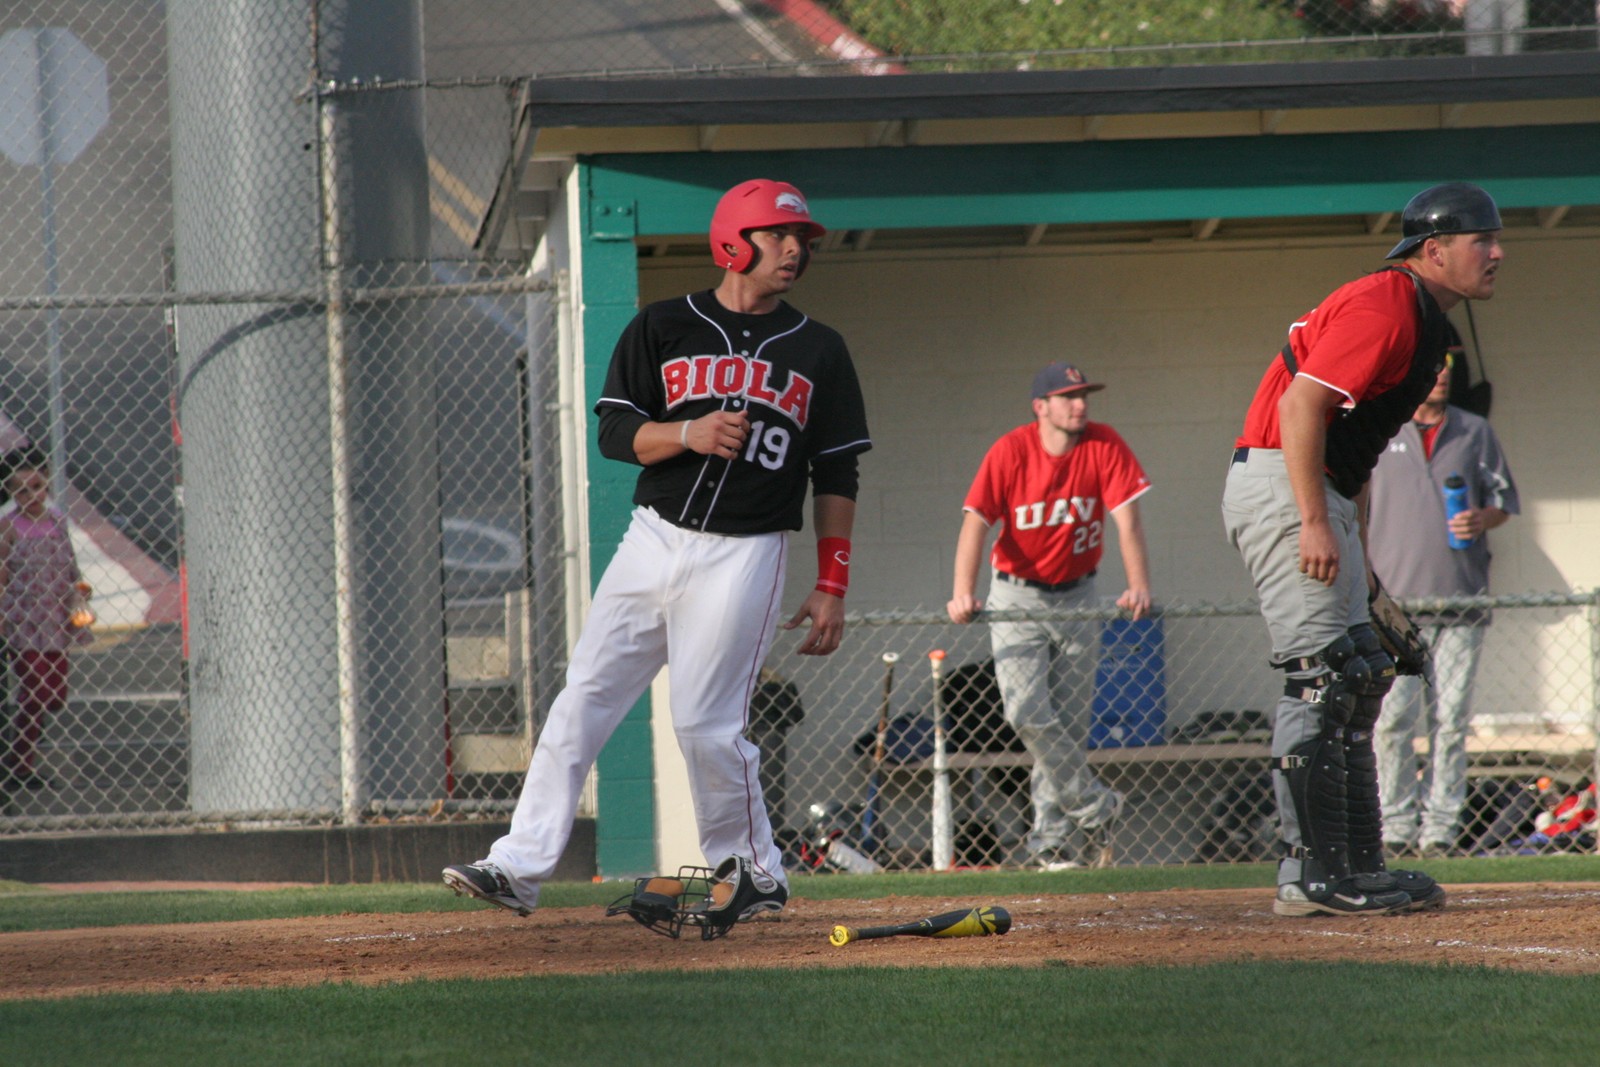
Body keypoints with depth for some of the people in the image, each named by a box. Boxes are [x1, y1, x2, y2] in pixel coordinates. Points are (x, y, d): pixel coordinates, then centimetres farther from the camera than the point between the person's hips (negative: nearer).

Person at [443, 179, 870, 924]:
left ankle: (756, 874, 11)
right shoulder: (662, 330, 5)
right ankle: (520, 868, -3)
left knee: (705, 723, -7)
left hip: (744, 554, -2)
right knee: (582, 702, -4)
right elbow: (615, 434, 1)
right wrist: (688, 433, -18)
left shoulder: (819, 352, 6)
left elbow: (836, 478, 7)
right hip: (654, 540, 2)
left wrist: (832, 587, 2)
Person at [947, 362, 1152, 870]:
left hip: (1076, 596, 2)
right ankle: (1097, 807, -1)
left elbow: (1127, 520, -15)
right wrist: (963, 594, -36)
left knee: (1068, 721, 2)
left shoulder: (1105, 446, -10)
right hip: (1017, 596, -2)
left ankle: (1048, 842, 8)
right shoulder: (1010, 452, -14)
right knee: (1027, 711, -15)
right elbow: (976, 522, -21)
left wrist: (1139, 585, -31)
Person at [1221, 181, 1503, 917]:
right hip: (1278, 484, -11)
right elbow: (1302, 402, -24)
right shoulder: (1383, 306, -15)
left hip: (1320, 496, 11)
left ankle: (1357, 866, 16)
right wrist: (1315, 523, -29)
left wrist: (1357, 555, 20)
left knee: (1357, 681, 13)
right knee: (1320, 680, -13)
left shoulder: (1419, 318, 18)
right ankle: (1311, 876, -13)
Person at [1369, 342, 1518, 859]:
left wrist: (1482, 520, -6)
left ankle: (1441, 825, 2)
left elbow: (1504, 500, 17)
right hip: (1393, 601, -2)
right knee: (1392, 718, -8)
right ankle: (1396, 823, -3)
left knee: (1451, 720, -1)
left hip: (1460, 600, 2)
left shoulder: (1475, 433, 14)